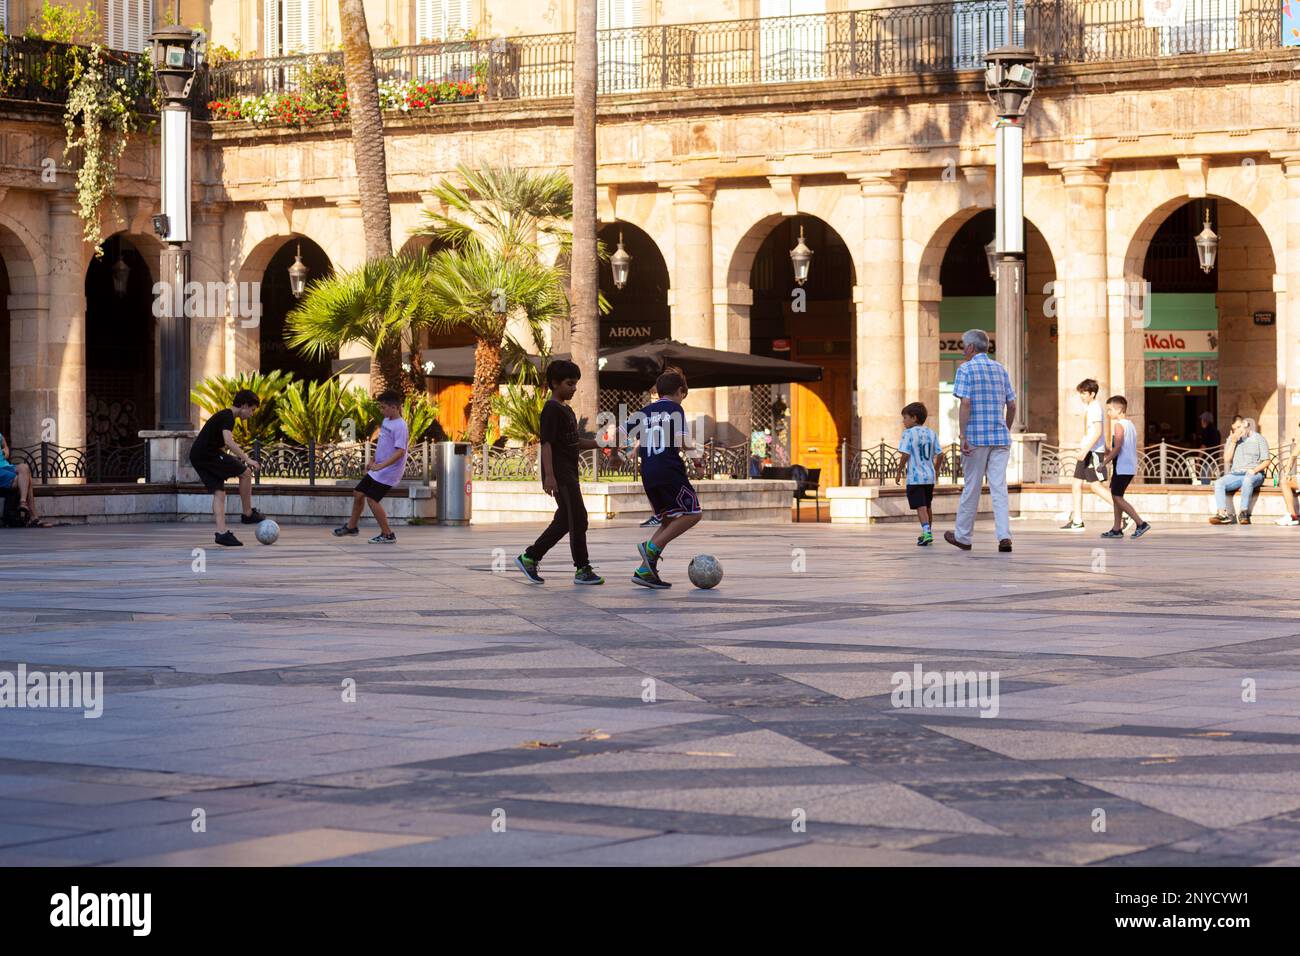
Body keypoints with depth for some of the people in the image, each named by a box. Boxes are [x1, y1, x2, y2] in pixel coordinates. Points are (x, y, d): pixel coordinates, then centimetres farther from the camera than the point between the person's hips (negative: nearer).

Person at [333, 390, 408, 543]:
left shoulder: (400, 426, -21)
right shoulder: (386, 420, 9)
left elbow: (400, 451, -28)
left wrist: (381, 465, -33)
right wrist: (374, 460, 22)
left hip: (388, 471, -10)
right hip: (378, 469, 10)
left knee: (372, 499, -13)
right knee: (358, 493, 14)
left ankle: (388, 535, -4)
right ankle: (352, 526, 32)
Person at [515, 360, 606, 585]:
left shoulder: (566, 410, 18)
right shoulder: (552, 410, -12)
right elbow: (547, 444, -18)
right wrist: (549, 475, -26)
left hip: (569, 475, 10)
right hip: (560, 476, -10)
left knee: (564, 521, 11)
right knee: (578, 519, -8)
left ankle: (529, 558, 17)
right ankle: (582, 570, -3)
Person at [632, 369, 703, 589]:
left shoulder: (645, 412, 17)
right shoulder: (675, 408, -1)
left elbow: (638, 448, 15)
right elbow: (682, 442, -10)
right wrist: (691, 446, 10)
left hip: (648, 473, 7)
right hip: (670, 470, -7)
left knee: (668, 520, 14)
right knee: (693, 513, -2)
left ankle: (645, 570, 3)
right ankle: (652, 546, -15)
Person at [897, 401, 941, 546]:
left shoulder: (908, 433, -10)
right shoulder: (931, 433, 8)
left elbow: (905, 455, -15)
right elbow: (939, 454, 8)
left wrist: (899, 471, -4)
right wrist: (936, 470, 22)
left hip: (915, 477, -6)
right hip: (929, 477, 6)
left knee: (921, 507, -10)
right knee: (927, 506, 19)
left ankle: (927, 533, -25)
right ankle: (927, 533, 29)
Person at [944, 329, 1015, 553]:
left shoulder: (966, 369, -5)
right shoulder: (1000, 370, 12)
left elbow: (965, 403, -15)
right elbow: (1012, 406, 13)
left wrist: (963, 437, -15)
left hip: (976, 436, -4)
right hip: (1000, 438, 4)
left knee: (971, 488, 6)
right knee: (999, 487, 0)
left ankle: (963, 536, 17)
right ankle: (1004, 536, -13)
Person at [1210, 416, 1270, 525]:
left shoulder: (1258, 439, 4)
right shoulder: (1231, 439, 15)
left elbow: (1266, 462, 1)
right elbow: (1227, 459, 5)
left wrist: (1255, 470, -18)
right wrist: (1233, 442, -5)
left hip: (1254, 474, -4)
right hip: (1235, 474, 4)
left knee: (1247, 480, -40)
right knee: (1218, 483, -25)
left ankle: (1244, 513, -36)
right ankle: (1223, 513, -36)